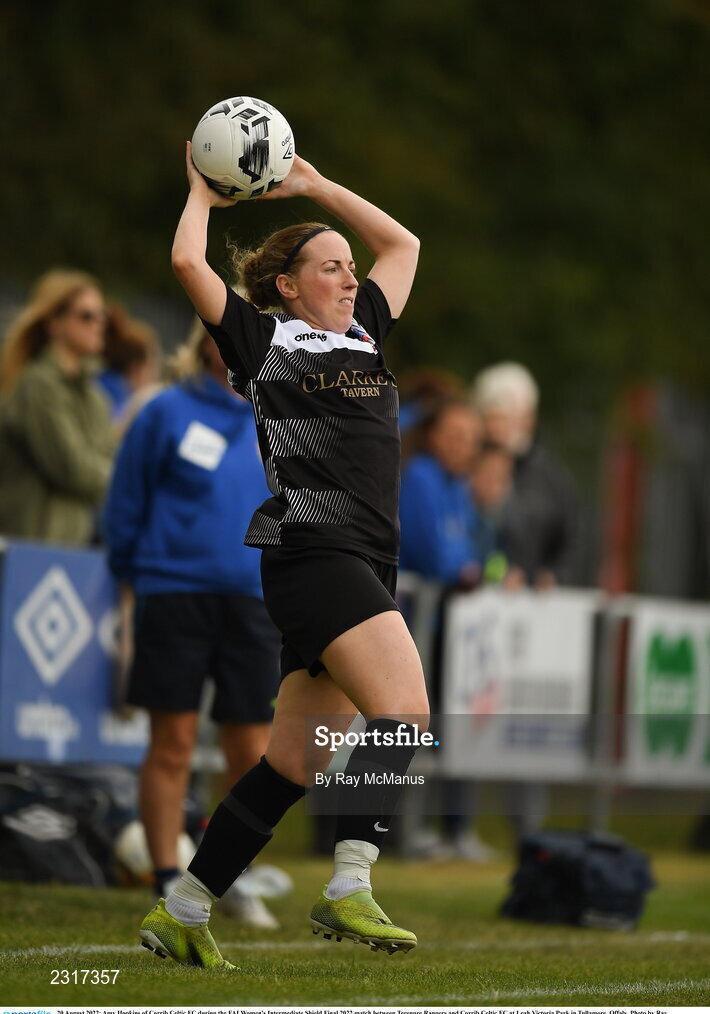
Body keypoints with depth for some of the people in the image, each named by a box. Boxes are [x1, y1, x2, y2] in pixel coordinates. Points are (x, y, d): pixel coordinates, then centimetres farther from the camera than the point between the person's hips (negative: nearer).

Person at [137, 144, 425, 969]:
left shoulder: (366, 332, 22)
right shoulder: (262, 338, 4)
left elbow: (402, 243, 36)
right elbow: (187, 261, -5)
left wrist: (315, 186, 30)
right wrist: (203, 193, 12)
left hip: (365, 562, 8)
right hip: (311, 550, -8)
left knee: (294, 763, 5)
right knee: (404, 707, -24)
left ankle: (181, 915, 10)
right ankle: (348, 890, -30)